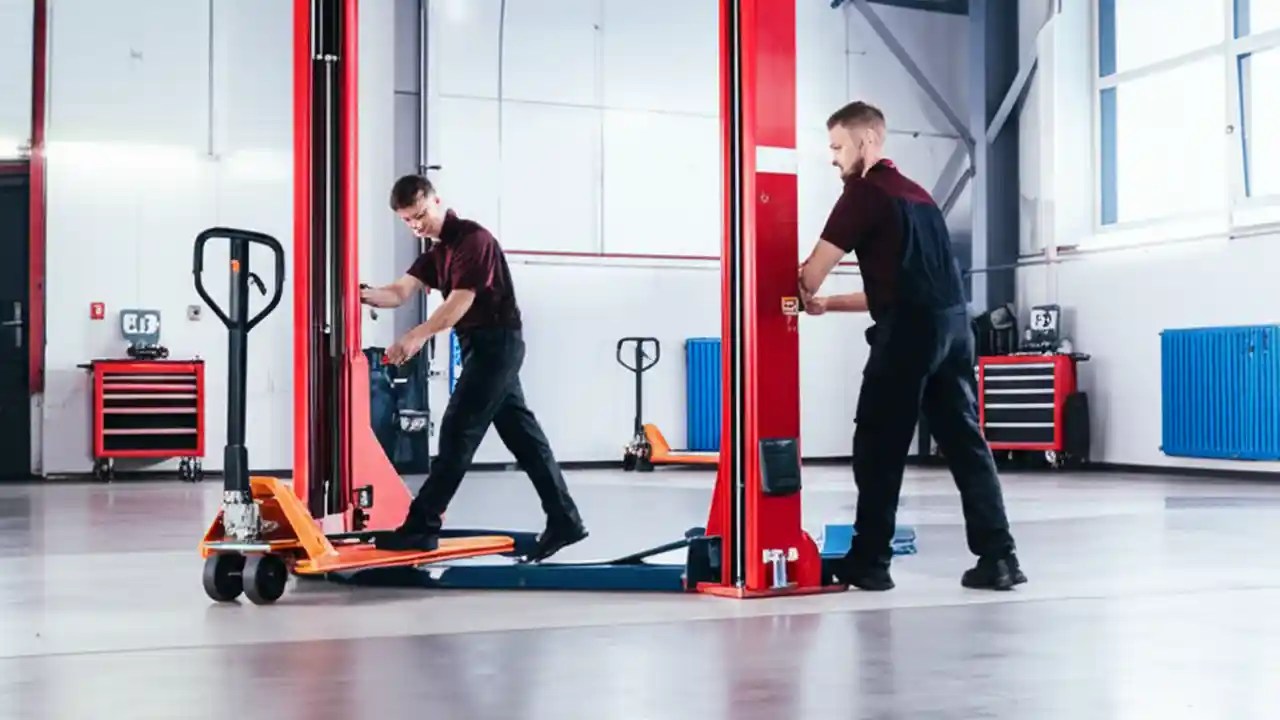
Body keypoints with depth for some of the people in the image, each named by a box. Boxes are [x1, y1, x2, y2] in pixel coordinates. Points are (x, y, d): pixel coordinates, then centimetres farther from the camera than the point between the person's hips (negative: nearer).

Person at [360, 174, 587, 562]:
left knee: (457, 431, -8)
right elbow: (401, 291, 1)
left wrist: (417, 336, -30)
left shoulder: (473, 239, -14)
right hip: (483, 347, 10)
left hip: (496, 343, -10)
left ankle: (421, 526, -5)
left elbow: (460, 302, -22)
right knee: (523, 435, 9)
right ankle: (564, 521, 13)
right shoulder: (436, 251, 14)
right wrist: (368, 295, -20)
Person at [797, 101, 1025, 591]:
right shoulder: (916, 194, 24)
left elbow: (813, 271, 0)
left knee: (878, 447, 1)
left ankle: (869, 561, 6)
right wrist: (828, 305, 29)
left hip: (910, 330, -8)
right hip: (953, 322, 8)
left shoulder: (865, 192, -1)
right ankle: (997, 556, 5)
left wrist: (798, 299, 21)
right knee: (965, 442, 8)